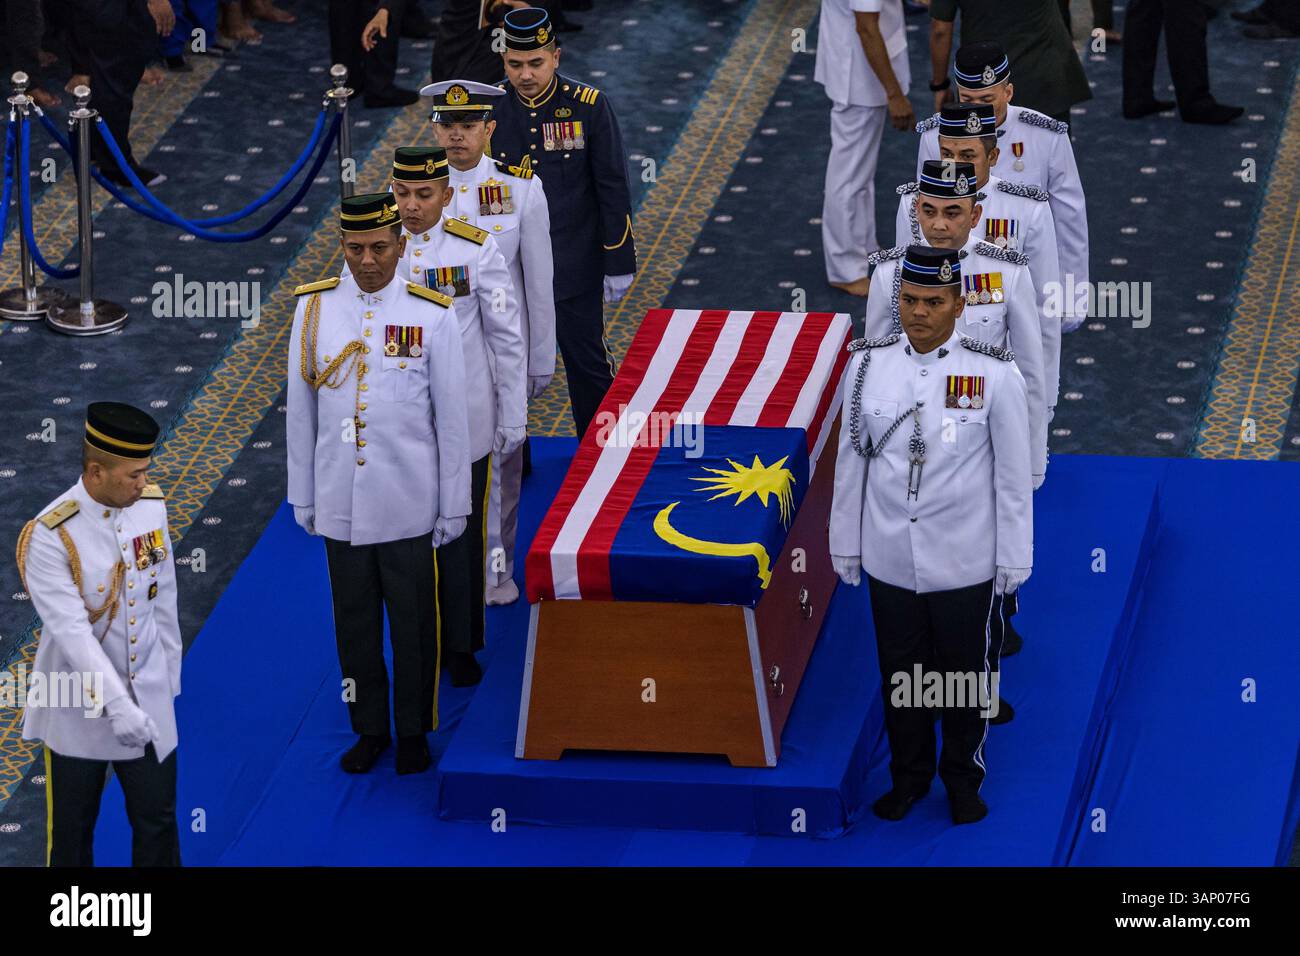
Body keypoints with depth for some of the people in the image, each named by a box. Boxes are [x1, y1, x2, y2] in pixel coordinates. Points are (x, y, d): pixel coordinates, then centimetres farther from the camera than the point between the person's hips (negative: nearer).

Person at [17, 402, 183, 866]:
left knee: (158, 823, 13)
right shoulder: (49, 537, -23)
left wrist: (168, 675, 13)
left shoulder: (150, 505, -6)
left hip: (149, 702, 4)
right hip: (79, 707, -4)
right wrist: (116, 706, -34)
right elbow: (72, 631, -28)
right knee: (72, 832, 13)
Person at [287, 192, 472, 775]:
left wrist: (453, 507, -1)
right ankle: (369, 728, 27)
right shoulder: (313, 308, 0)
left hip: (408, 506, -2)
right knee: (354, 622, 12)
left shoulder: (432, 316, -7)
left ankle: (414, 732, 24)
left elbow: (452, 419, -2)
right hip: (340, 503, 2)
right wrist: (302, 497, 9)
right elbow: (301, 413, 7)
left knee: (413, 623, 8)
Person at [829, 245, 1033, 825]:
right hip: (889, 562, 2)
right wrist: (845, 546, 9)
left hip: (967, 566, -2)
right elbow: (851, 462, 5)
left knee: (967, 677, 12)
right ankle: (908, 777, 35)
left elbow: (1013, 477, -5)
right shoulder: (867, 364, -3)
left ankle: (963, 781, 32)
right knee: (899, 675, 15)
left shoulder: (995, 375, -11)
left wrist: (1013, 559, -2)